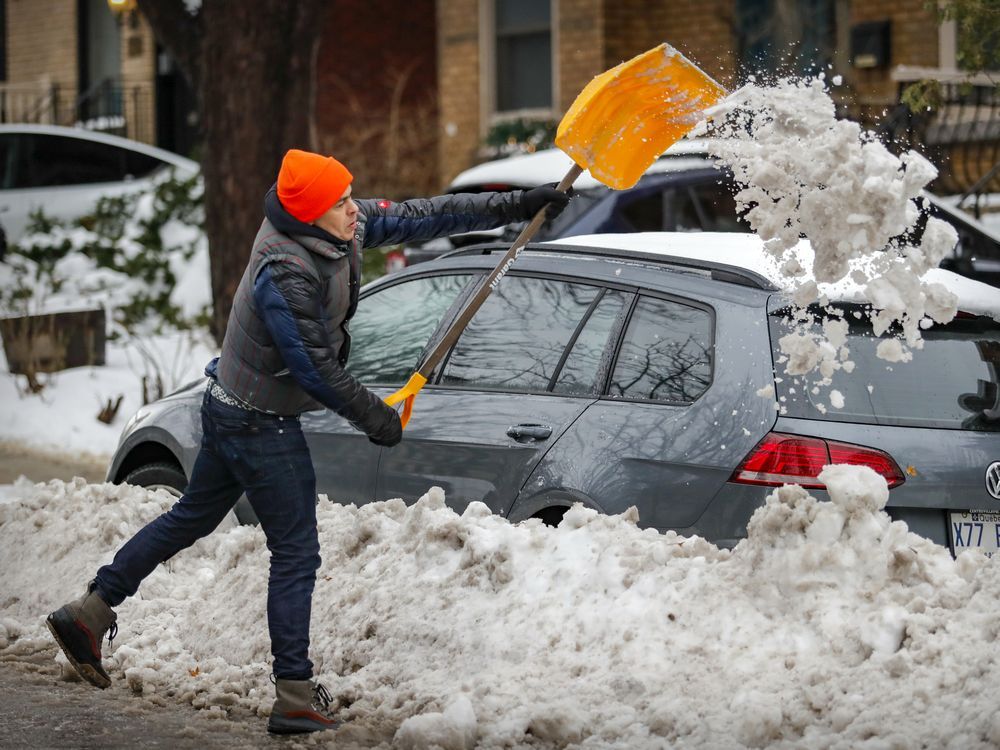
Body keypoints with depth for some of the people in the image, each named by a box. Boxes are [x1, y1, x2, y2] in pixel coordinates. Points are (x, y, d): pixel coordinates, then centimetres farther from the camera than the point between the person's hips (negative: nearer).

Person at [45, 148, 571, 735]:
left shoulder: (343, 228, -4)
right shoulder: (285, 274, -30)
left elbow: (420, 217, 2)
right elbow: (313, 368, -25)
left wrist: (517, 206, 1)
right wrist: (372, 416, -12)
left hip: (230, 407, 10)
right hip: (263, 426, -10)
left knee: (194, 516, 22)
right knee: (296, 554, -1)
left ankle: (89, 614, 30)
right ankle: (295, 698, 5)